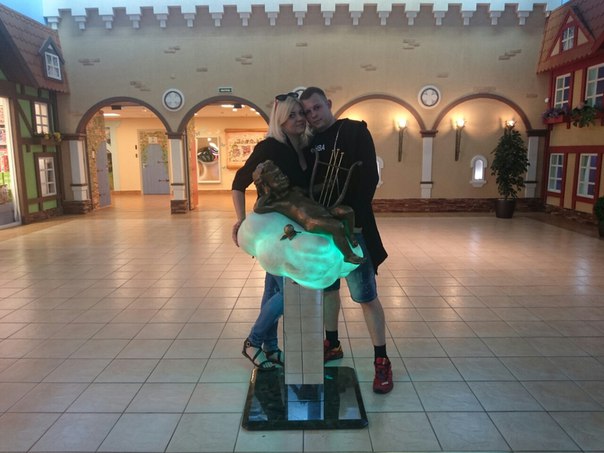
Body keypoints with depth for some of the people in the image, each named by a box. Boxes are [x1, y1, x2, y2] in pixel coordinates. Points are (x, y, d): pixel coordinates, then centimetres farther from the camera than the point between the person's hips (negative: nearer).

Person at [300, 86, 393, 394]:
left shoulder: (355, 131, -4)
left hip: (351, 226, -6)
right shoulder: (311, 142, 11)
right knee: (327, 288, 16)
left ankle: (381, 361, 10)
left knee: (366, 295, -2)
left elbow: (369, 178, -12)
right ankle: (332, 344, 33)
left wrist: (351, 216, -19)